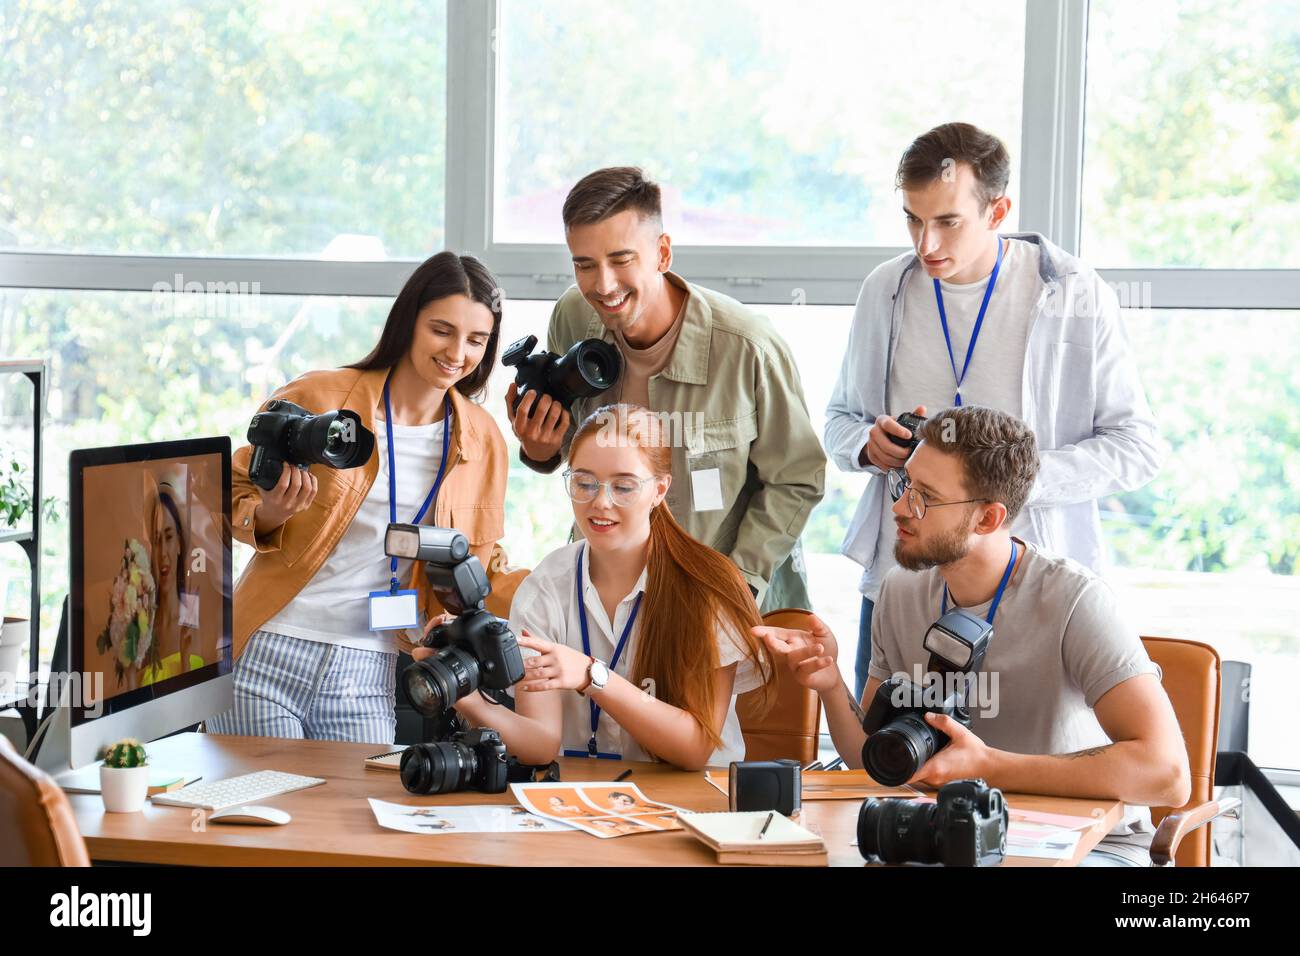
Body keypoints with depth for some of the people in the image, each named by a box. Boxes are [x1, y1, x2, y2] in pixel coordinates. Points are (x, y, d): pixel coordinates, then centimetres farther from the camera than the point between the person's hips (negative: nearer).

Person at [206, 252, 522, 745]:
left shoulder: (484, 441, 6)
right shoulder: (317, 398, -5)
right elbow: (231, 495, 5)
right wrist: (267, 516, -17)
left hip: (368, 679, 3)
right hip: (264, 656, -3)